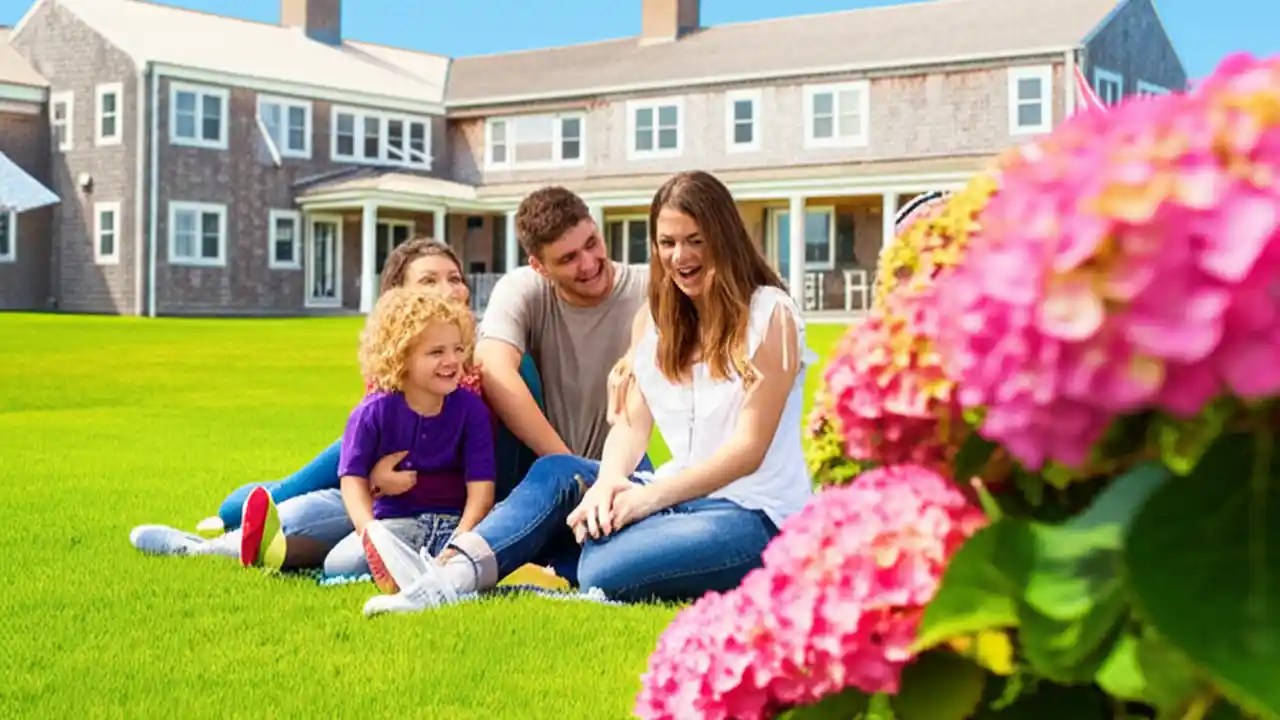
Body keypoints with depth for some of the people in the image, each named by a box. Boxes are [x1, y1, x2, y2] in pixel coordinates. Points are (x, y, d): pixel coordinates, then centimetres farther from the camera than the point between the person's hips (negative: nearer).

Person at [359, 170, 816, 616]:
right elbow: (631, 424, 2)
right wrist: (609, 481, -21)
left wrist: (649, 496, -23)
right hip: (680, 496, 7)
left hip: (754, 515, -7)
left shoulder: (770, 314, -8)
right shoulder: (656, 317, 12)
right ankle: (455, 572, -34)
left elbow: (749, 448, -14)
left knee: (603, 569, -32)